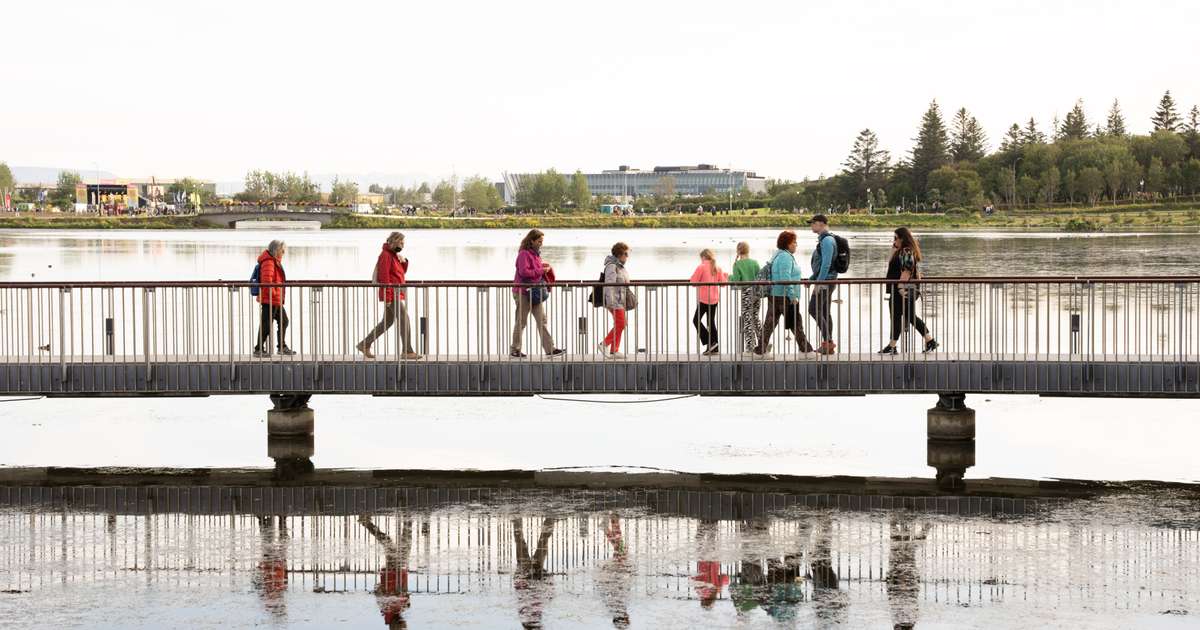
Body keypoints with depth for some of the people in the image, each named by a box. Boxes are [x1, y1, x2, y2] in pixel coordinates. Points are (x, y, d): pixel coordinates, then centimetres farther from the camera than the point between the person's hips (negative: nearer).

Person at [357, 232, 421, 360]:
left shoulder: (394, 254, 17)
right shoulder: (386, 255, -13)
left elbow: (402, 271, 23)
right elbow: (383, 276, -19)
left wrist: (404, 261, 2)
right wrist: (387, 297, -23)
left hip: (396, 294, 10)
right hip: (391, 293, -10)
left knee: (387, 322, 12)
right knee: (404, 319, -10)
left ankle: (365, 344, 16)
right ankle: (407, 352, -9)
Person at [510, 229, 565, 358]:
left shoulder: (536, 254, 17)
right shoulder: (524, 254, -13)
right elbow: (523, 272, -24)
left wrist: (544, 267, 6)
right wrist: (541, 270, -17)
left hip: (536, 293, 9)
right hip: (523, 293, -9)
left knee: (542, 321, 3)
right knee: (521, 322, 0)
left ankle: (550, 349, 1)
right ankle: (514, 350, 9)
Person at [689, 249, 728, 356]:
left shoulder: (701, 267, -10)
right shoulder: (718, 268, 5)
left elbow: (693, 281, -11)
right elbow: (722, 282, 5)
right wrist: (726, 276, 24)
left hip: (703, 299, -6)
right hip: (714, 299, 6)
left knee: (696, 320, 3)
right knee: (711, 322, 13)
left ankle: (710, 343, -10)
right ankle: (714, 348, 12)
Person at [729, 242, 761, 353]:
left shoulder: (737, 264, -8)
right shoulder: (755, 262, 4)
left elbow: (736, 280, -12)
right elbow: (760, 277, 4)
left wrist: (730, 277, 8)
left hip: (746, 292, -4)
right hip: (756, 291, 4)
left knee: (747, 319, 2)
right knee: (755, 317, 16)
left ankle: (750, 346, 2)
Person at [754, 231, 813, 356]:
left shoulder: (777, 255, 17)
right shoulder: (786, 257, -15)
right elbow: (785, 278, -23)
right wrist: (792, 296, -22)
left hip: (774, 296, 9)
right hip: (785, 297, -9)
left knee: (769, 323, 7)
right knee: (795, 324, 0)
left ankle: (761, 349, 5)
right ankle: (806, 349, 7)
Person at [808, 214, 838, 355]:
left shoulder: (827, 240, -15)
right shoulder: (824, 239, 18)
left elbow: (826, 264, -23)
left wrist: (818, 282, -24)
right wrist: (810, 279, 24)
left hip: (825, 280, -10)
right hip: (826, 281, 10)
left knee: (814, 309, -12)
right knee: (825, 312, 9)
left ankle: (828, 342, -14)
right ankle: (828, 344, 10)